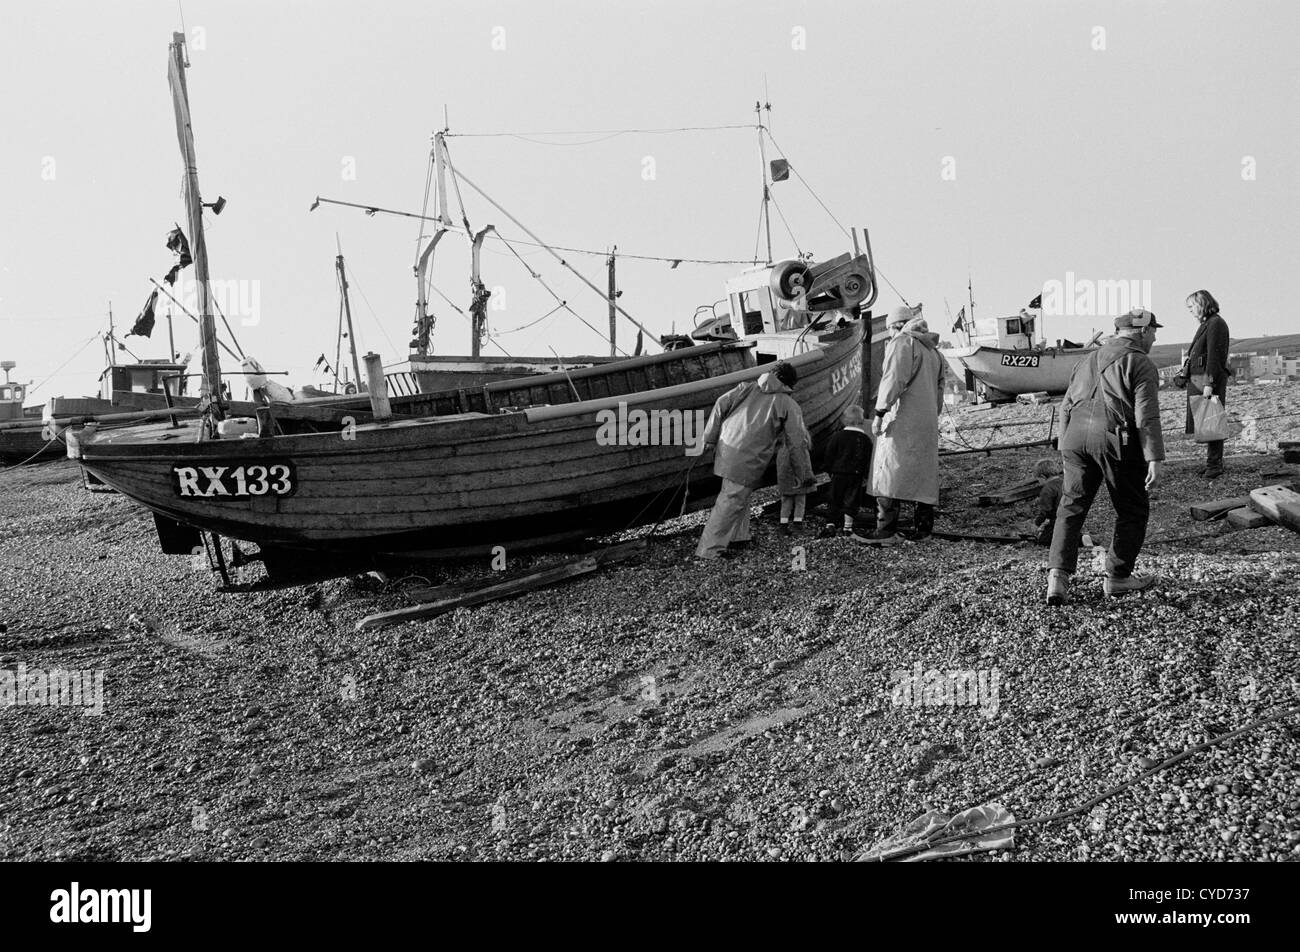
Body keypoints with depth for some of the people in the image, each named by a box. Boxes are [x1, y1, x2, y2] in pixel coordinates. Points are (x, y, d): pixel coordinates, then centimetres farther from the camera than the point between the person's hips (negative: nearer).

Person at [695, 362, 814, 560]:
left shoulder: (748, 388, 17)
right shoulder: (789, 405, 7)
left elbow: (721, 404, 7)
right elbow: (798, 443, 7)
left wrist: (710, 437, 9)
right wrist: (808, 476, 14)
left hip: (726, 446, 6)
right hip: (748, 458, -6)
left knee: (741, 494, 23)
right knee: (731, 501, -3)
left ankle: (738, 536, 30)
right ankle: (709, 550, -2)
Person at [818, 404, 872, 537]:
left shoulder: (838, 436, -2)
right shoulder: (866, 439, -1)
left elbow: (829, 455, 0)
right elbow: (868, 459, 1)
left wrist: (830, 470, 9)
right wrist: (866, 475, 9)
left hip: (838, 473, 0)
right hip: (856, 475, 0)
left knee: (835, 500, 9)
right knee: (851, 501, 4)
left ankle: (831, 524, 2)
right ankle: (847, 527, 1)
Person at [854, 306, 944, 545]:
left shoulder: (903, 343, -4)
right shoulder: (933, 351, 24)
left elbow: (894, 379, -16)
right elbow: (939, 391, 22)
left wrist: (880, 412, -18)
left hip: (902, 419, -9)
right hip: (927, 422, 9)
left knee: (889, 472, -11)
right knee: (923, 472, 10)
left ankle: (886, 531, -17)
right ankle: (923, 527, 9)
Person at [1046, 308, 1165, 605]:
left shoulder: (1089, 360, 23)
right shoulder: (1140, 364, 1)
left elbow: (1066, 406, 24)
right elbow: (1146, 416, -10)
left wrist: (1065, 449, 31)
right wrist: (1154, 458, -12)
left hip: (1077, 436, 6)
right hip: (1116, 439, -6)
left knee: (1071, 508, 5)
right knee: (1132, 510, 11)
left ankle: (1058, 575, -10)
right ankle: (1117, 576, 17)